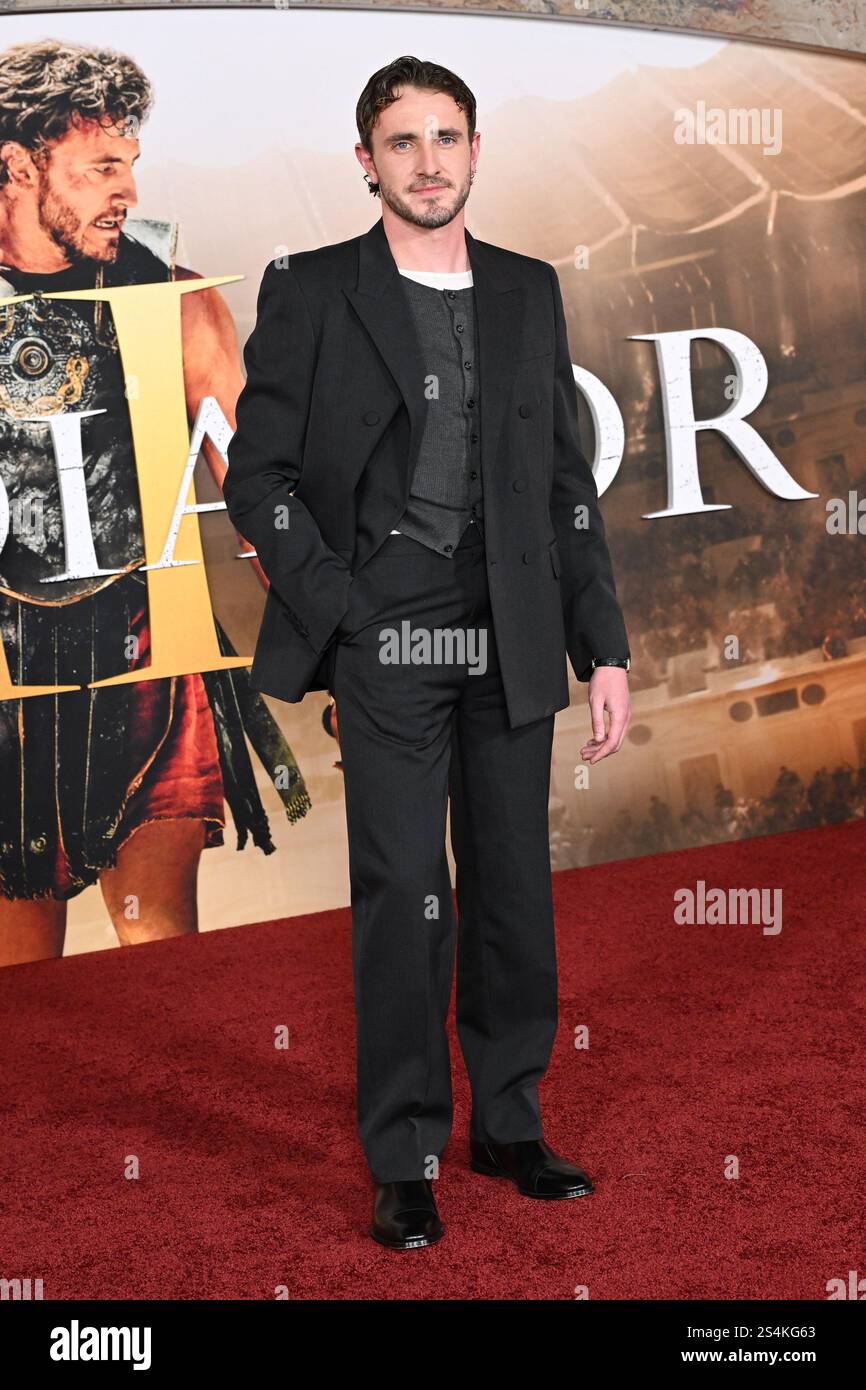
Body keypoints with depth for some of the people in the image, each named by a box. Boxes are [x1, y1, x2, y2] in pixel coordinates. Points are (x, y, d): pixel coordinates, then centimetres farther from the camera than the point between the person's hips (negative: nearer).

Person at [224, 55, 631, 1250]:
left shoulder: (530, 292, 13)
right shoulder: (310, 291, 3)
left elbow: (568, 482, 12)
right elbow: (258, 476, 0)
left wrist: (604, 646, 8)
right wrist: (338, 613, -9)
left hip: (513, 641, 4)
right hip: (386, 638, -3)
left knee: (516, 889, 9)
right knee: (406, 895, -4)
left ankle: (509, 1124, 25)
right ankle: (405, 1160, 9)